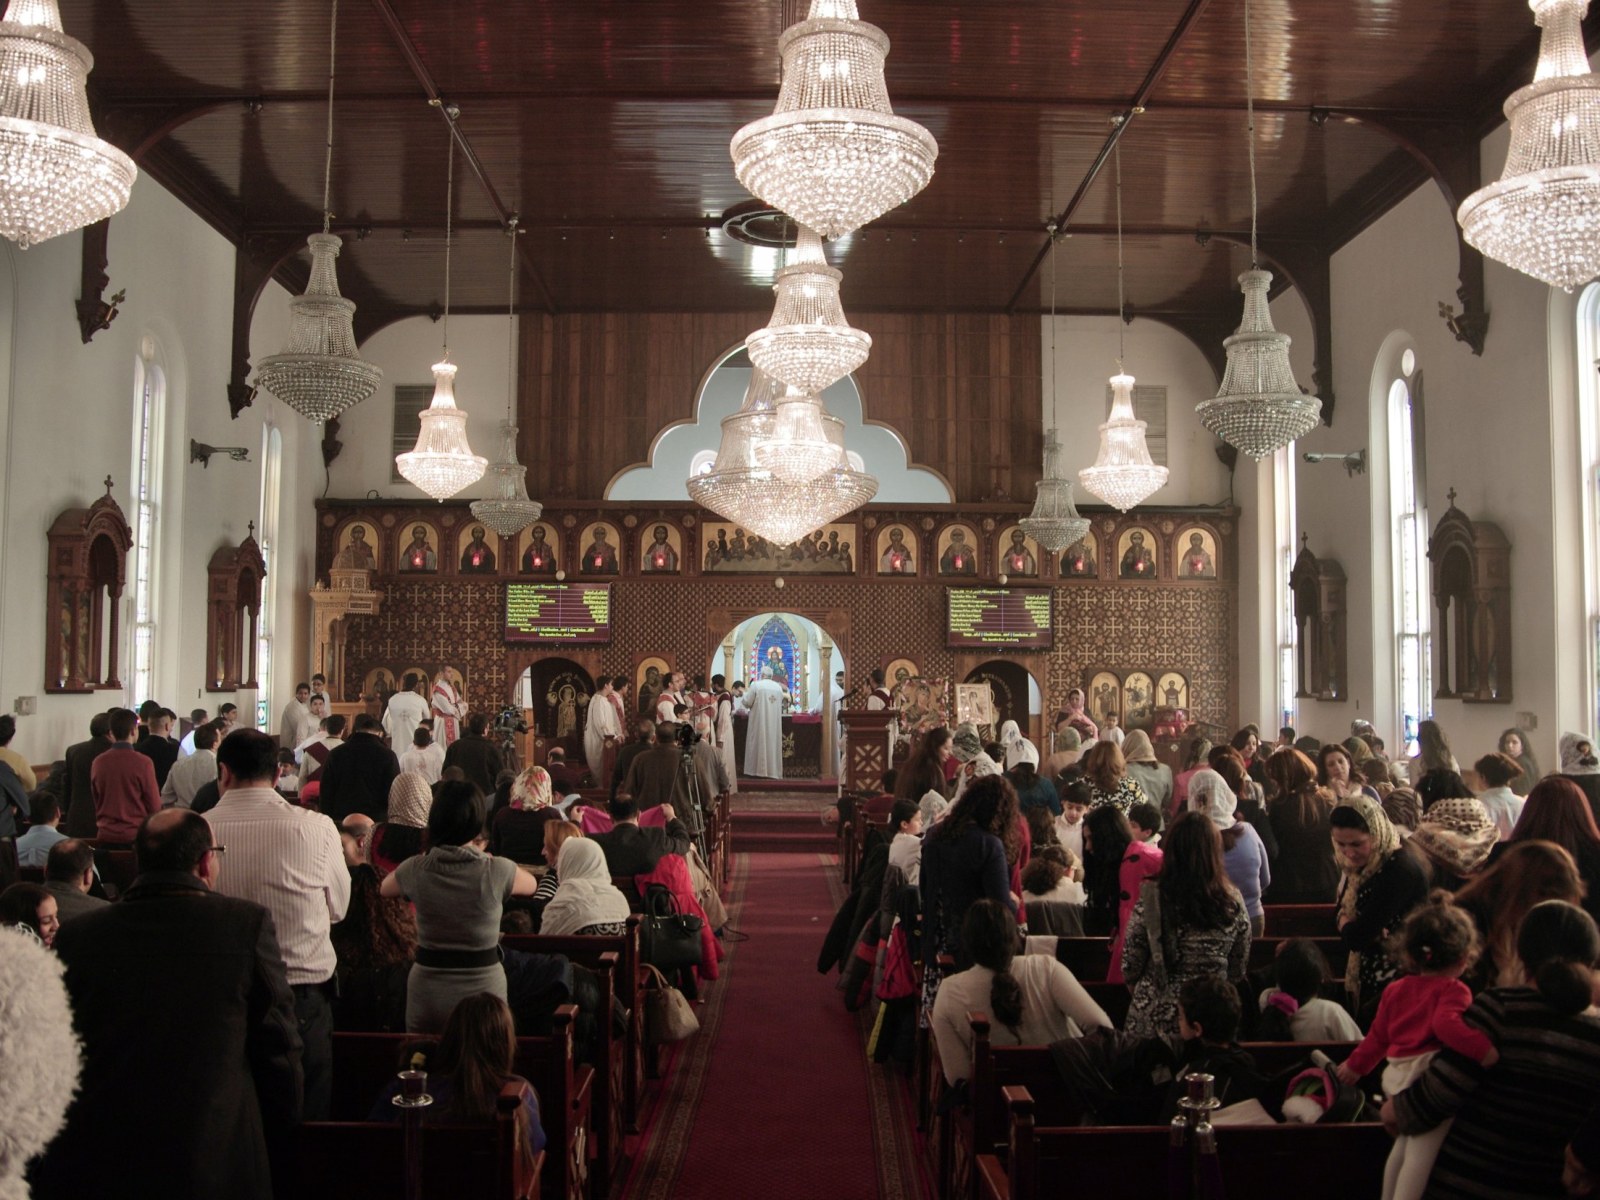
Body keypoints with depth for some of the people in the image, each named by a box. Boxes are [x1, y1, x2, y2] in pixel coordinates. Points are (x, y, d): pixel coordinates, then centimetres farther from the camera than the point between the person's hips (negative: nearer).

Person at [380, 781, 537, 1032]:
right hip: (483, 987, -1)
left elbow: (384, 889, 16)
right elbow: (530, 885, 10)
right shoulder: (496, 871, -14)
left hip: (427, 991, 2)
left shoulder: (416, 870, -9)